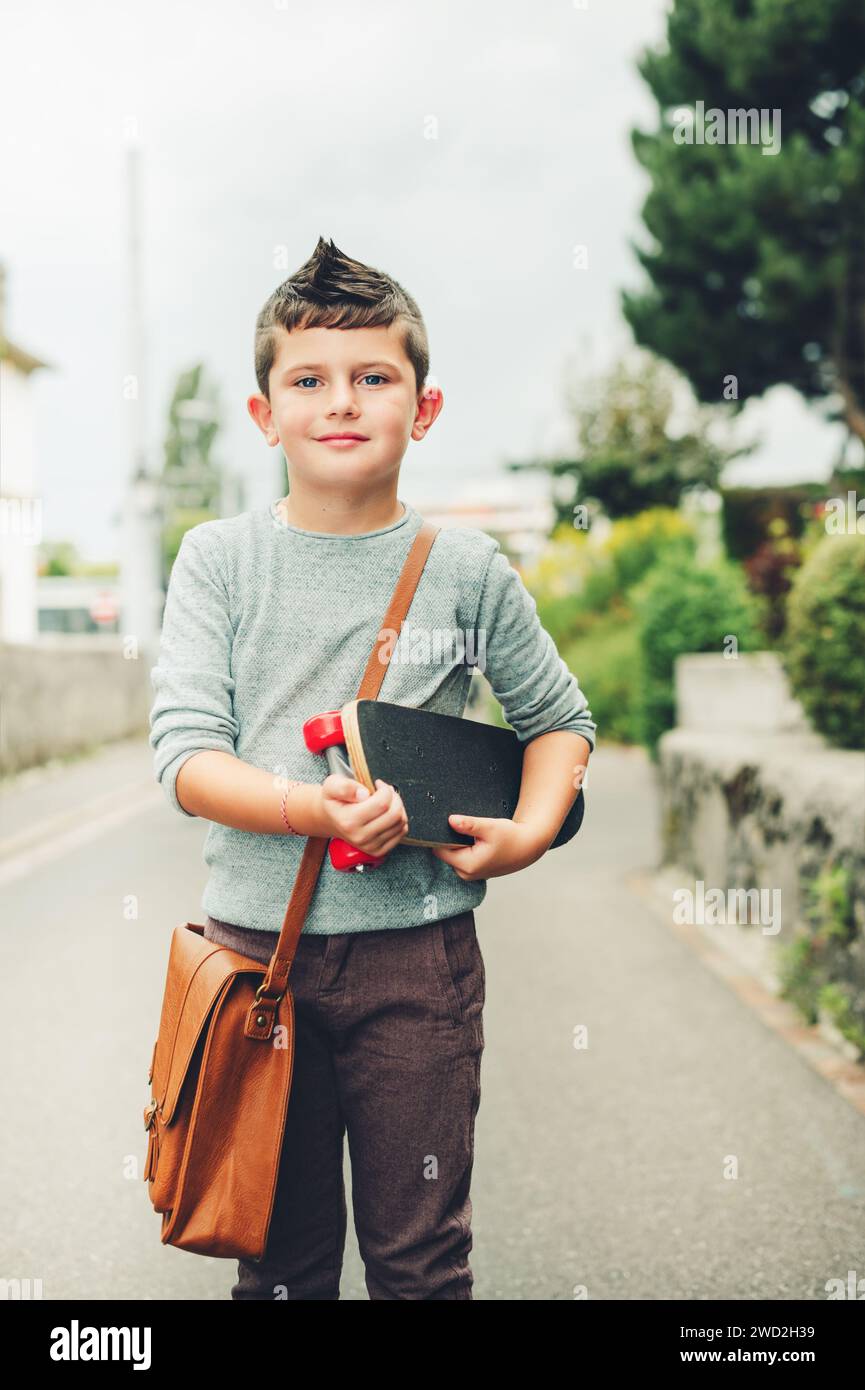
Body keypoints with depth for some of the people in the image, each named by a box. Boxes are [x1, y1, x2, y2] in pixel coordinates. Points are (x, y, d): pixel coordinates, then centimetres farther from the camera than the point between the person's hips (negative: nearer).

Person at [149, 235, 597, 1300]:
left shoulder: (466, 569, 1)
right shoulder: (219, 558, 0)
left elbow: (559, 718, 13)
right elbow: (185, 753, -8)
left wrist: (530, 833, -5)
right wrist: (310, 808, -25)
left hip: (417, 950, 0)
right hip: (258, 943, 0)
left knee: (421, 1255, 9)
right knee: (279, 1252, 14)